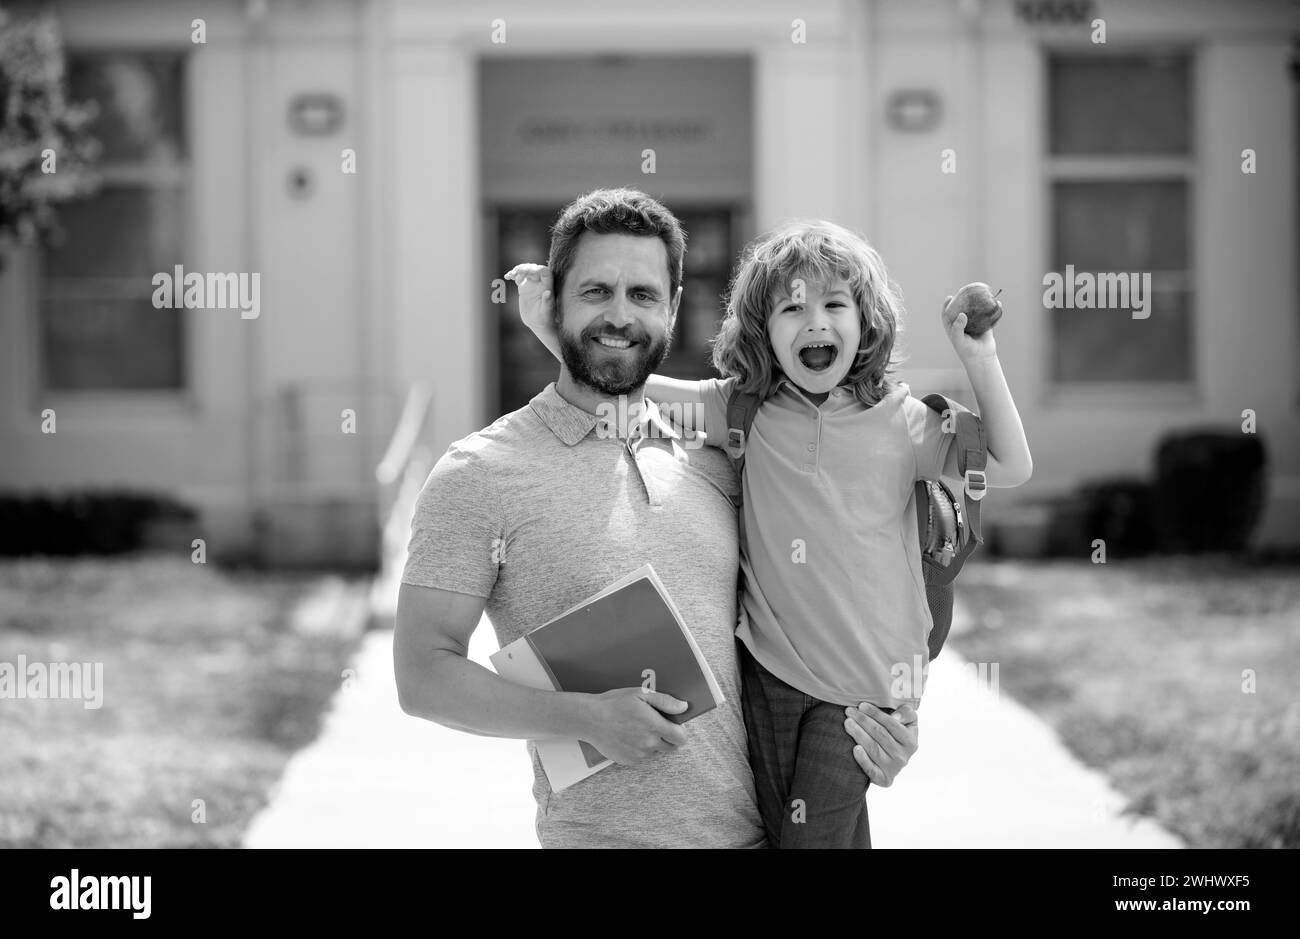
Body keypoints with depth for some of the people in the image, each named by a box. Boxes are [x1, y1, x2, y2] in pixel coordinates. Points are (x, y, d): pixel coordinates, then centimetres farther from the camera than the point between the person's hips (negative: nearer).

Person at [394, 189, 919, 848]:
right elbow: (424, 676, -10)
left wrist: (868, 718, 1)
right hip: (595, 833, -4)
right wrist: (588, 718, -21)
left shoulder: (712, 464, 8)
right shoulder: (479, 473, -6)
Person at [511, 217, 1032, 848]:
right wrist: (548, 329, -8)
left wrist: (979, 360, -9)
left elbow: (1010, 468, -1)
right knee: (777, 826, 9)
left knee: (816, 831, -7)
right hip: (768, 670, 2)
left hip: (862, 680, -2)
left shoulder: (898, 420, -1)